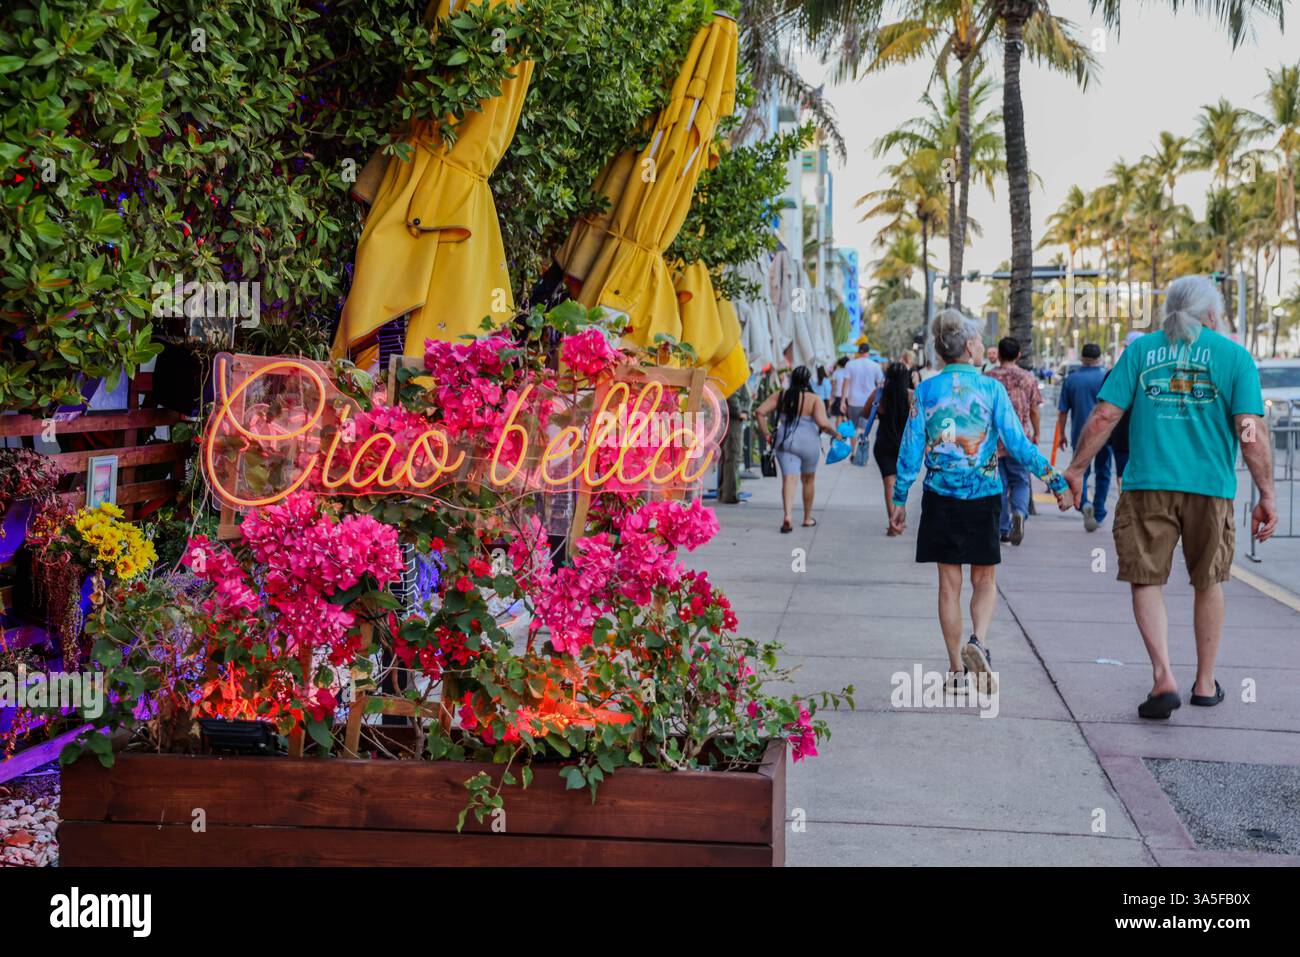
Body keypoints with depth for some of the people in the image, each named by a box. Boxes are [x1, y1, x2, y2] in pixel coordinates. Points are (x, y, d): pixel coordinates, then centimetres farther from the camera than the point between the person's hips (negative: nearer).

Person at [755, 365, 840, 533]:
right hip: (808, 443, -1)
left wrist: (765, 433, 7)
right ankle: (808, 518, 31)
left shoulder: (780, 395, 5)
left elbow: (761, 411, -1)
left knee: (789, 479, -7)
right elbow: (823, 423, -17)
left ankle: (788, 515, -30)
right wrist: (835, 433, 0)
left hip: (785, 442, 1)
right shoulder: (814, 399, -6)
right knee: (808, 480, 19)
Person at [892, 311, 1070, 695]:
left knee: (949, 583, 8)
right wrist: (1056, 480, 0)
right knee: (985, 579, 12)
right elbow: (1018, 445, -8)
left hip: (941, 498, 1)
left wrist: (899, 500, 7)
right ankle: (978, 641, -15)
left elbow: (911, 450, 0)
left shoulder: (925, 391, 0)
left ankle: (957, 671, 12)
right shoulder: (991, 388, -5)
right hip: (983, 496, -1)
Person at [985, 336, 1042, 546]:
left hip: (994, 440, 0)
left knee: (999, 485, 9)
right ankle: (1019, 513, -18)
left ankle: (1003, 529, 13)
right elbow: (1033, 411, 4)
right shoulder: (1028, 378, 0)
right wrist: (1036, 434, 17)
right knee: (1020, 482, 10)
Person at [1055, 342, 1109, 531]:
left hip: (1079, 435, 1)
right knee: (1103, 474, 12)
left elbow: (1062, 411, 2)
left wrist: (1061, 434, 11)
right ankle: (1098, 515, 15)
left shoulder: (1070, 379, -1)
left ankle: (1084, 503, -16)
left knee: (1081, 472, 11)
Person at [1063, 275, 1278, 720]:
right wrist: (1267, 496, -3)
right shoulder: (1233, 355, 2)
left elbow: (1104, 415, 0)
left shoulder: (1141, 349, 6)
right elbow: (1252, 429, -6)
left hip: (1148, 484, 0)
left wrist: (1076, 470, 6)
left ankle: (1163, 677, -11)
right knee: (1208, 584, 16)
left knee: (1146, 582, 5)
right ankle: (1205, 683, 26)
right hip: (1210, 487, 0)